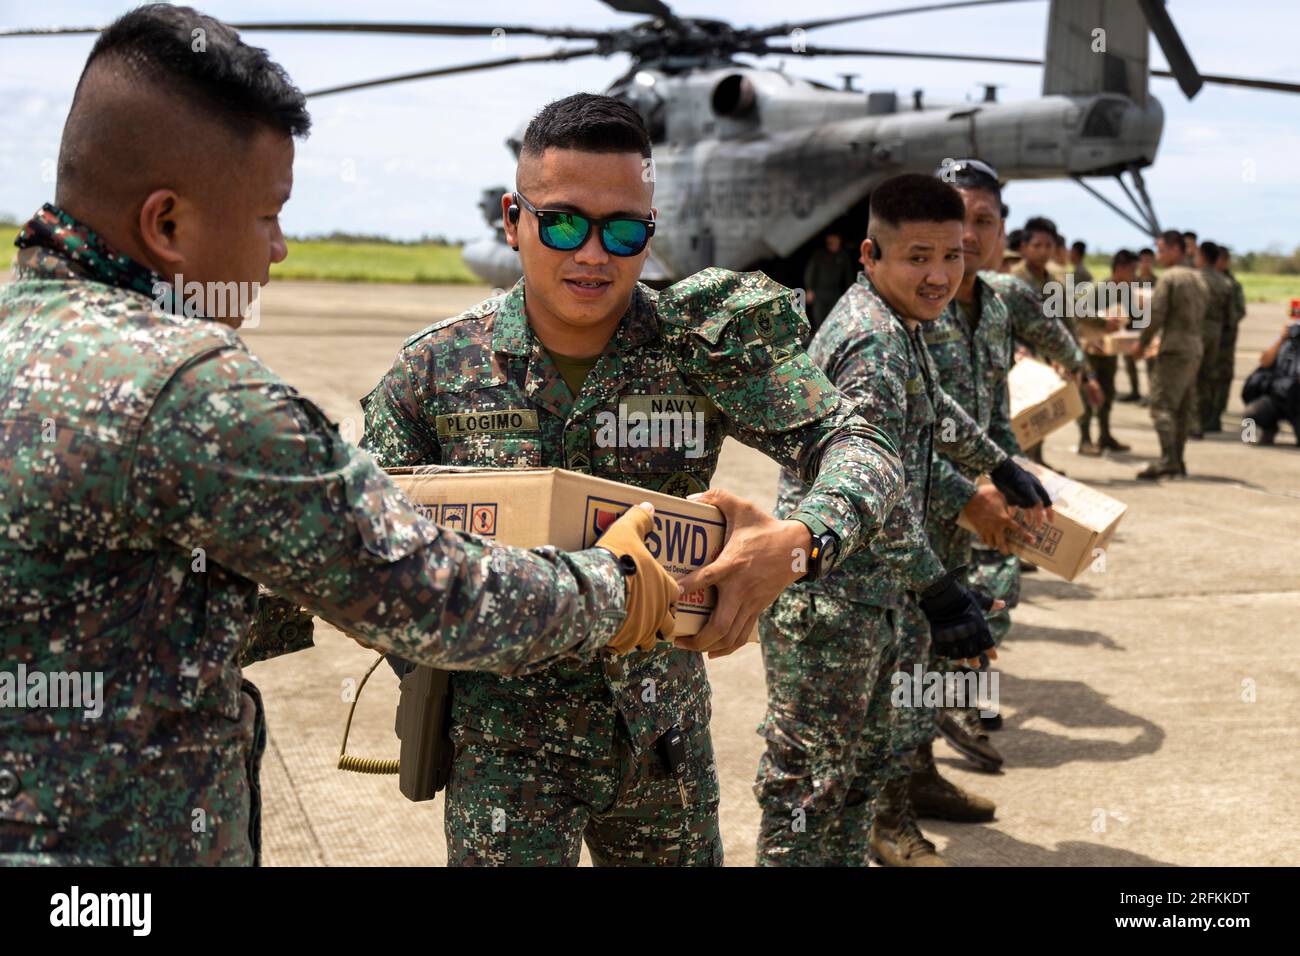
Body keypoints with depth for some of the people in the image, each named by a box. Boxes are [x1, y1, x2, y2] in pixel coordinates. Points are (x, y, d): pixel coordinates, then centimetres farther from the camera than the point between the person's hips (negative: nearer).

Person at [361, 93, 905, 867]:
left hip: (665, 732, 2)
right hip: (506, 737, -1)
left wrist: (799, 543, -35)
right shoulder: (437, 367, -7)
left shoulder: (702, 348, -9)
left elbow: (864, 450, -14)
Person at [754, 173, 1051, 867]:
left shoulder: (899, 325, 11)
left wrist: (998, 465, 38)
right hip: (829, 598, -10)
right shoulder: (872, 342, -22)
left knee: (862, 763, 21)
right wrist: (936, 589, -29)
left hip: (875, 592, 10)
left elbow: (931, 410, 30)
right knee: (810, 772, 1)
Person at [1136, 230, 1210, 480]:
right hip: (1195, 347, 8)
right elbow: (1202, 311, 17)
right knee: (1184, 407, 10)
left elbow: (1156, 314, -13)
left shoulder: (1169, 277, -9)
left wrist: (1143, 341, -2)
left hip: (1174, 348, -8)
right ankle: (1177, 461, 13)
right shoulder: (1198, 278, 15)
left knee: (1162, 404, -9)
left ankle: (1168, 460, -18)